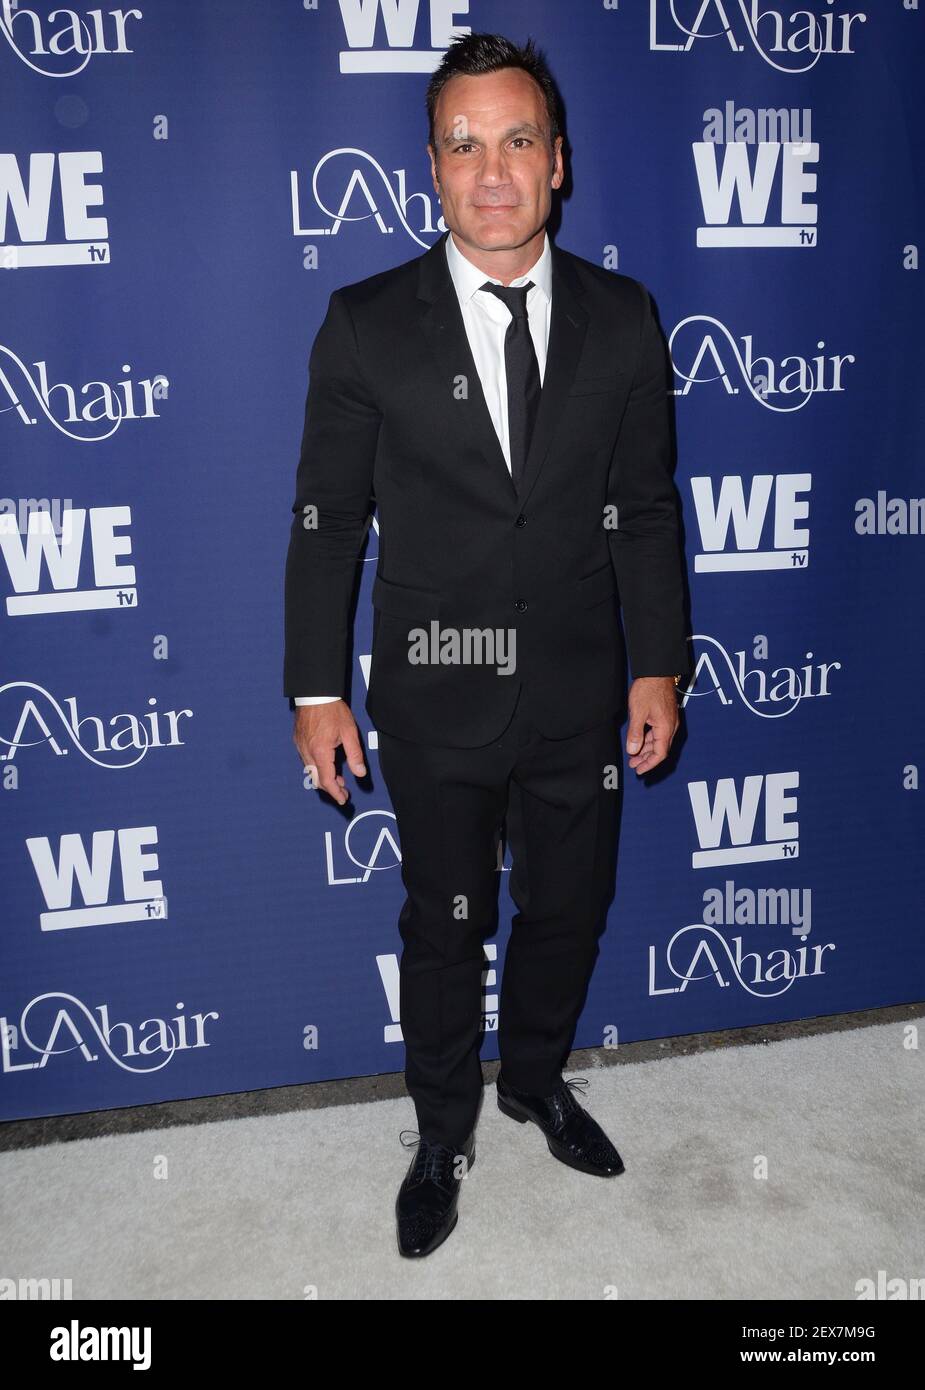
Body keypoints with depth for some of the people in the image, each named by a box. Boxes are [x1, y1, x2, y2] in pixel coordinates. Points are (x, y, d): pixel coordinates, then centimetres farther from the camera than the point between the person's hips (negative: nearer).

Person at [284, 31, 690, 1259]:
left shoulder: (622, 319, 0)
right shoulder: (368, 324, -6)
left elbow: (644, 509, 3)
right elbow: (328, 521, -4)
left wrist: (658, 664, -1)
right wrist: (317, 690, -6)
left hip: (580, 695, 3)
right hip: (436, 698, -2)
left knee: (569, 909, 18)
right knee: (443, 929, 14)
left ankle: (536, 1079, 48)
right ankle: (444, 1135, 40)